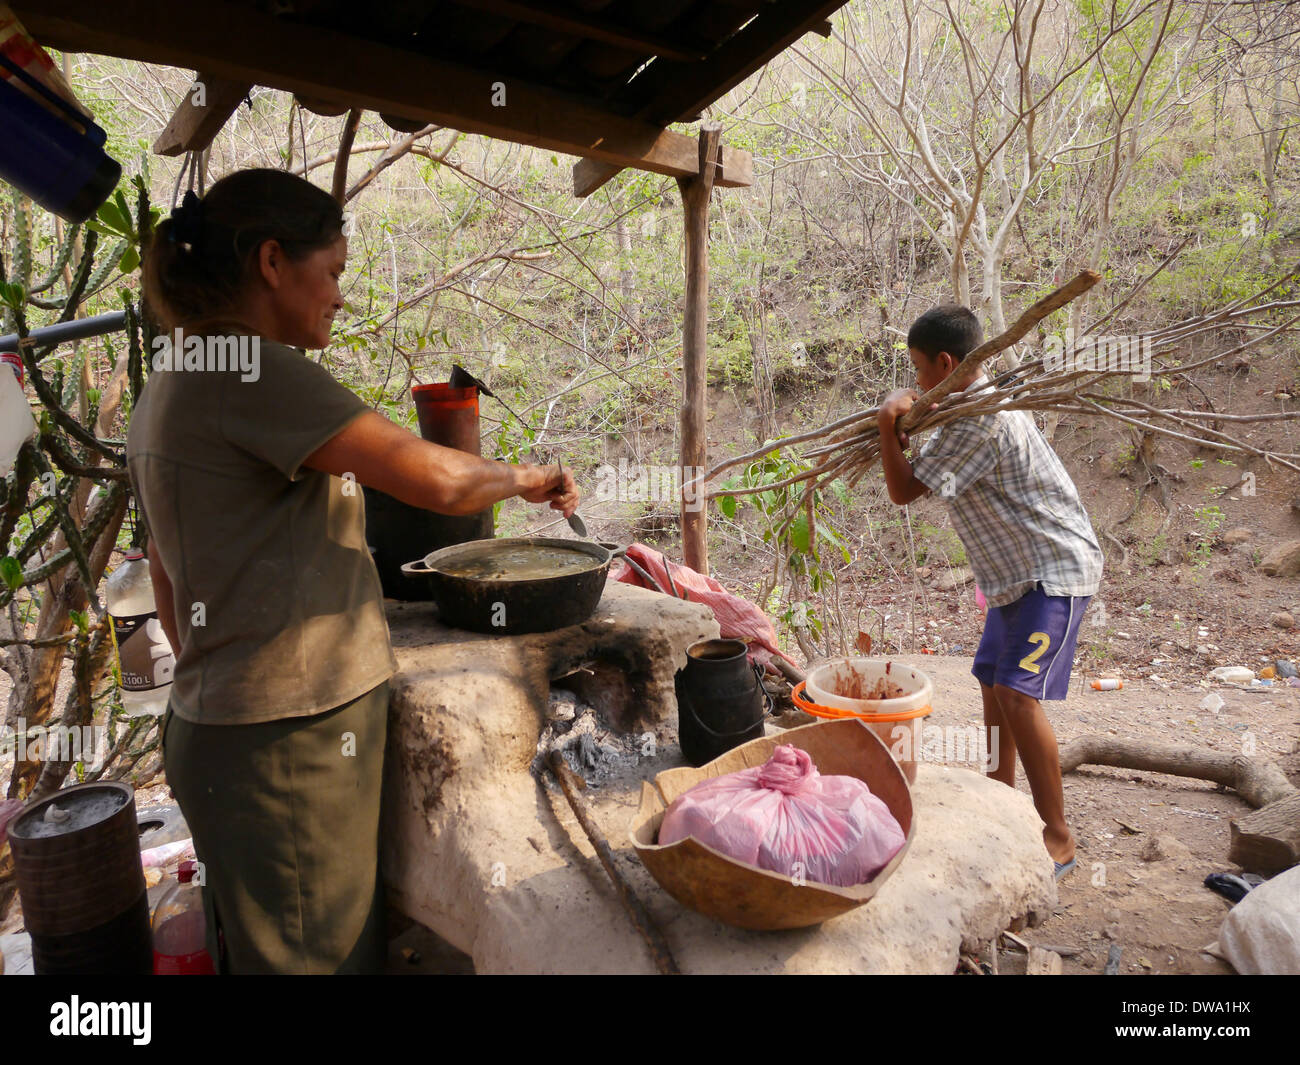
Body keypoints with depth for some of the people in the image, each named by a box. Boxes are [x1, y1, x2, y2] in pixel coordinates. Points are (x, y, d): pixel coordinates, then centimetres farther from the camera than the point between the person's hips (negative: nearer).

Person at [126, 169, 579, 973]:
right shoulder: (253, 370, -17)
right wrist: (528, 477, -4)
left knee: (250, 946, 21)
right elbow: (437, 479, -24)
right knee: (314, 956, 4)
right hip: (291, 745, -10)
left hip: (220, 727, 10)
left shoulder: (177, 376, 13)